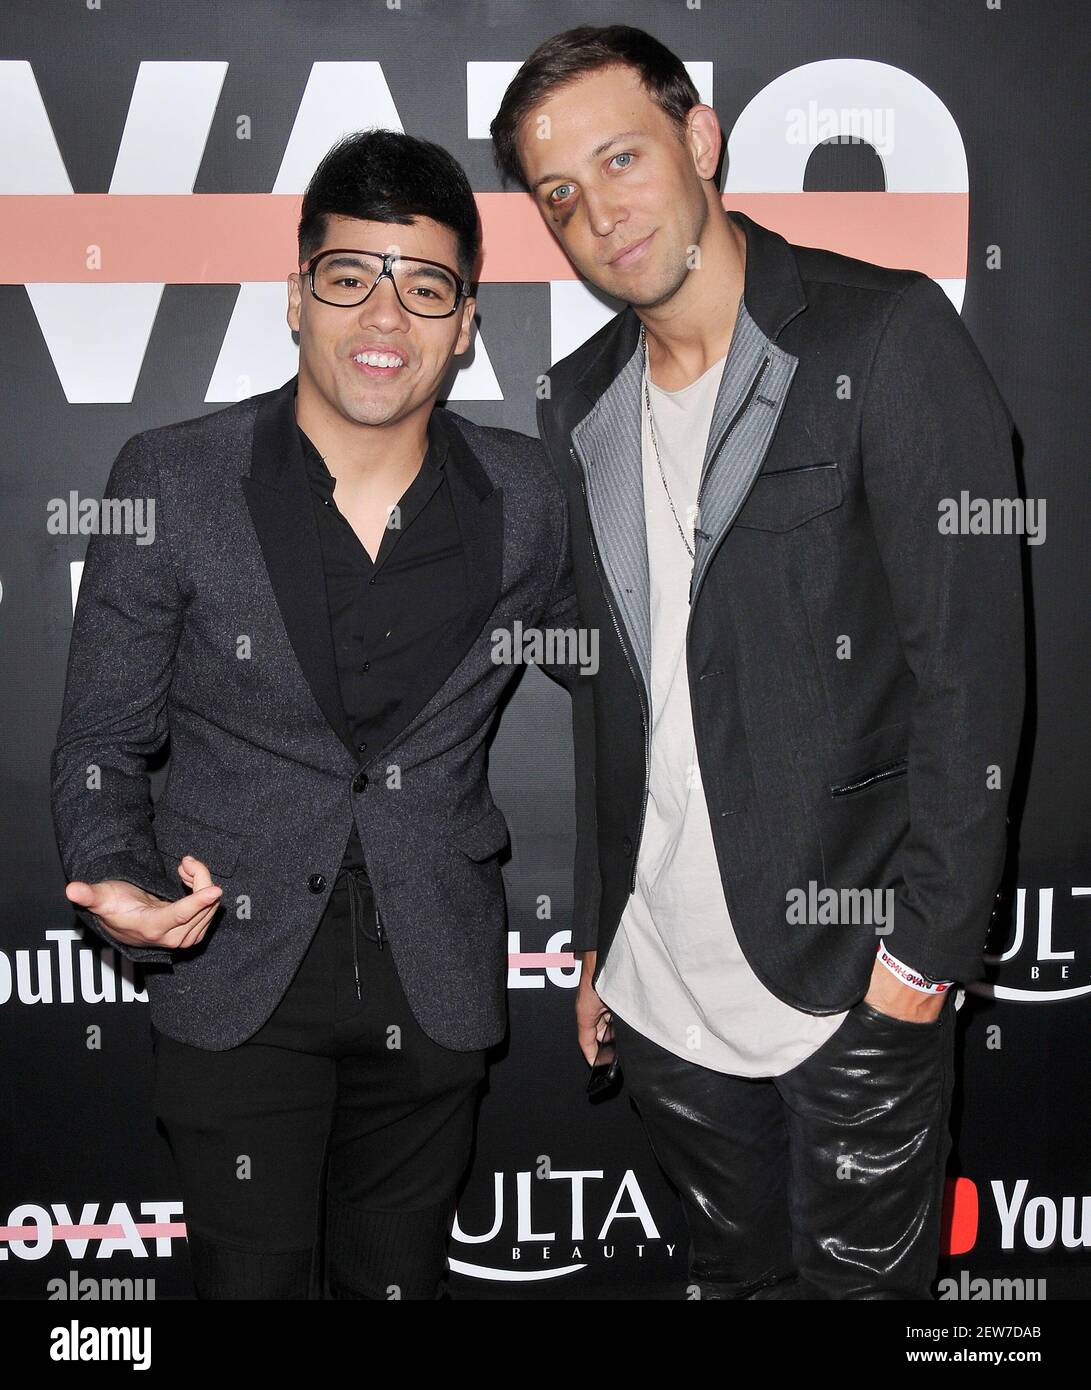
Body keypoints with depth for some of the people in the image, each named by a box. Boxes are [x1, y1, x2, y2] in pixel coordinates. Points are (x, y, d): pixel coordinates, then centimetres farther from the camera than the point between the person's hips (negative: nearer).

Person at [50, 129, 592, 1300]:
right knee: (253, 1278, 9)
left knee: (398, 1276, 19)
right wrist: (120, 884, -23)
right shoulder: (172, 483, -10)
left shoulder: (521, 496, -4)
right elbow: (101, 741, -3)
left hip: (435, 985, 2)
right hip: (236, 981, -2)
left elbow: (602, 674, 13)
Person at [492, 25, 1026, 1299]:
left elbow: (971, 663, -13)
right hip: (658, 990, 5)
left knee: (860, 1280, 12)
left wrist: (926, 944, -14)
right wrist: (593, 935, 12)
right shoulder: (578, 405, 7)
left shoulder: (887, 336, -11)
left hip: (858, 994, -5)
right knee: (731, 1274, 21)